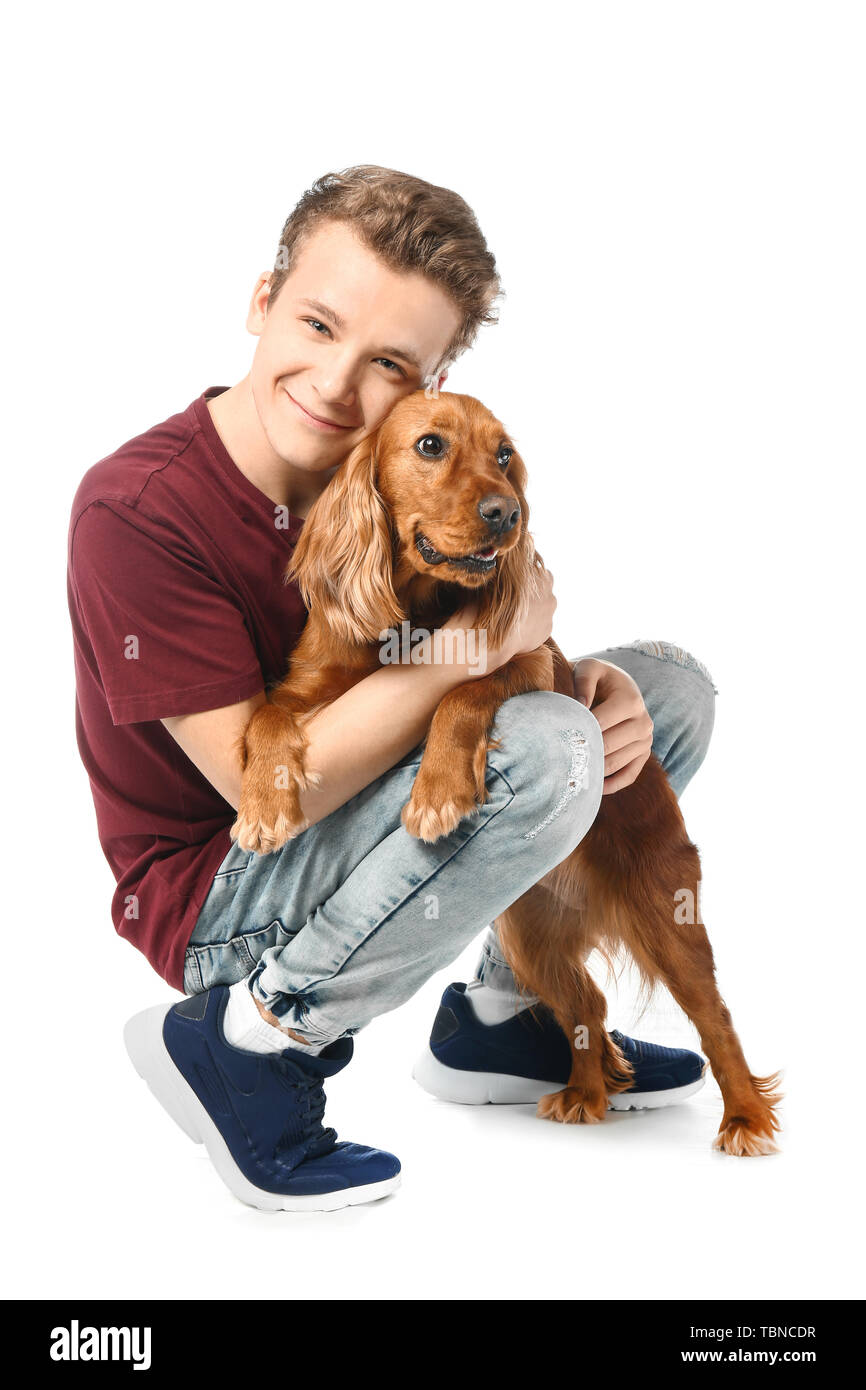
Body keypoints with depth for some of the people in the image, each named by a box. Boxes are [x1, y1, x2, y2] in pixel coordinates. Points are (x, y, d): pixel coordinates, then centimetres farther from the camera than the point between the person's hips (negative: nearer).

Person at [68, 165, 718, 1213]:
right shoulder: (134, 511, -24)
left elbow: (514, 648, 7)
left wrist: (590, 681, -16)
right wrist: (476, 637, -29)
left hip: (354, 823, 7)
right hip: (215, 902, -7)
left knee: (669, 685, 5)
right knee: (542, 750, -31)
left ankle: (496, 1016, 12)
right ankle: (251, 1043, -13)